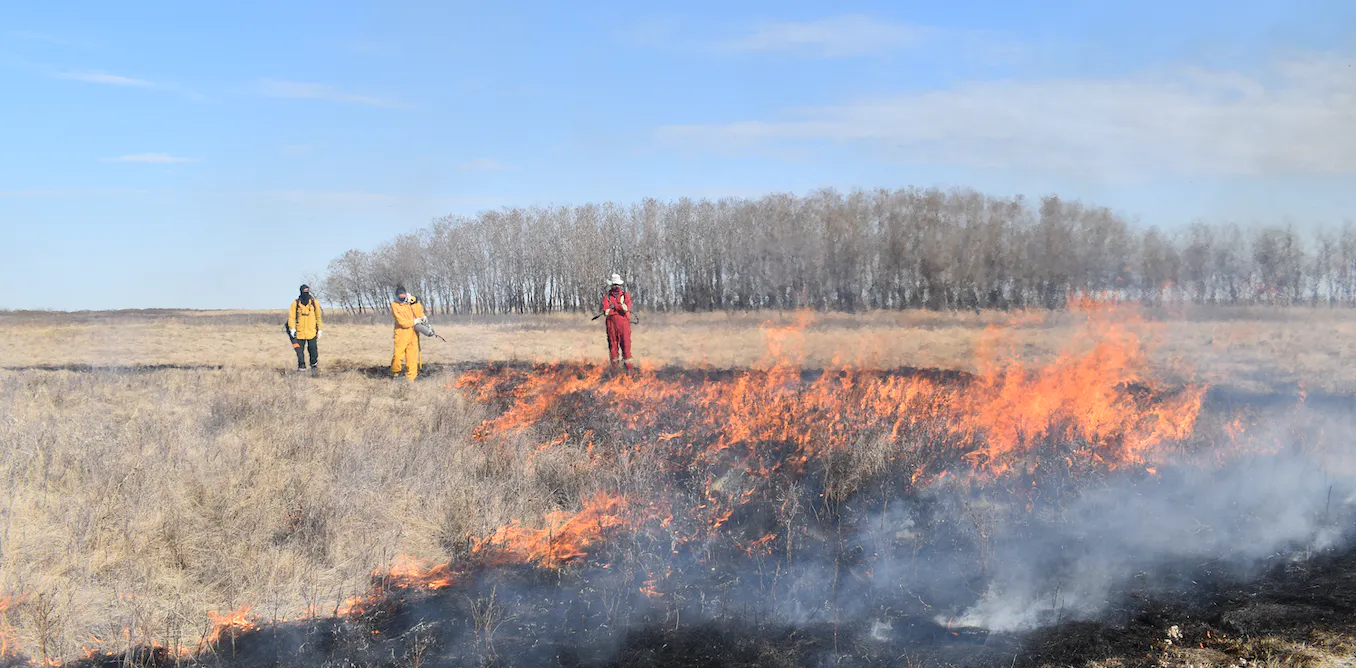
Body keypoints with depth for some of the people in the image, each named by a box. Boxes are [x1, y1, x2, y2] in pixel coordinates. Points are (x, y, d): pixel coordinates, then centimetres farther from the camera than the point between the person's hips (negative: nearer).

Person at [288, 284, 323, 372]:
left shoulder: (314, 302, 2)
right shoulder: (295, 303, -2)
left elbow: (318, 316, 9)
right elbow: (291, 317, -2)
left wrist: (319, 329, 9)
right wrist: (292, 328, -15)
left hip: (311, 332, 0)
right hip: (300, 332, 0)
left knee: (313, 350, 3)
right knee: (299, 350, 2)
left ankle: (313, 365, 22)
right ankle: (301, 366, 16)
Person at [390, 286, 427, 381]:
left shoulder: (413, 300, 3)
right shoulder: (394, 305, -11)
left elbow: (419, 310, 23)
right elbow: (402, 322, -15)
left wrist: (423, 317, 4)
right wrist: (415, 321, -11)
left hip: (413, 332, 4)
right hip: (402, 331, -4)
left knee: (412, 354, 3)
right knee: (398, 354, -9)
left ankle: (411, 377, 8)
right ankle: (395, 373, 12)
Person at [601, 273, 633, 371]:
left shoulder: (626, 295, 8)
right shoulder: (606, 297, 8)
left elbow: (627, 308, -9)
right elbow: (606, 311, -6)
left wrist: (613, 306, -10)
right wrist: (620, 309, -9)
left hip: (624, 324, -1)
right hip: (611, 325, 1)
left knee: (626, 344, -5)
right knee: (613, 345, 3)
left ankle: (628, 367, -2)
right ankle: (614, 369, 7)